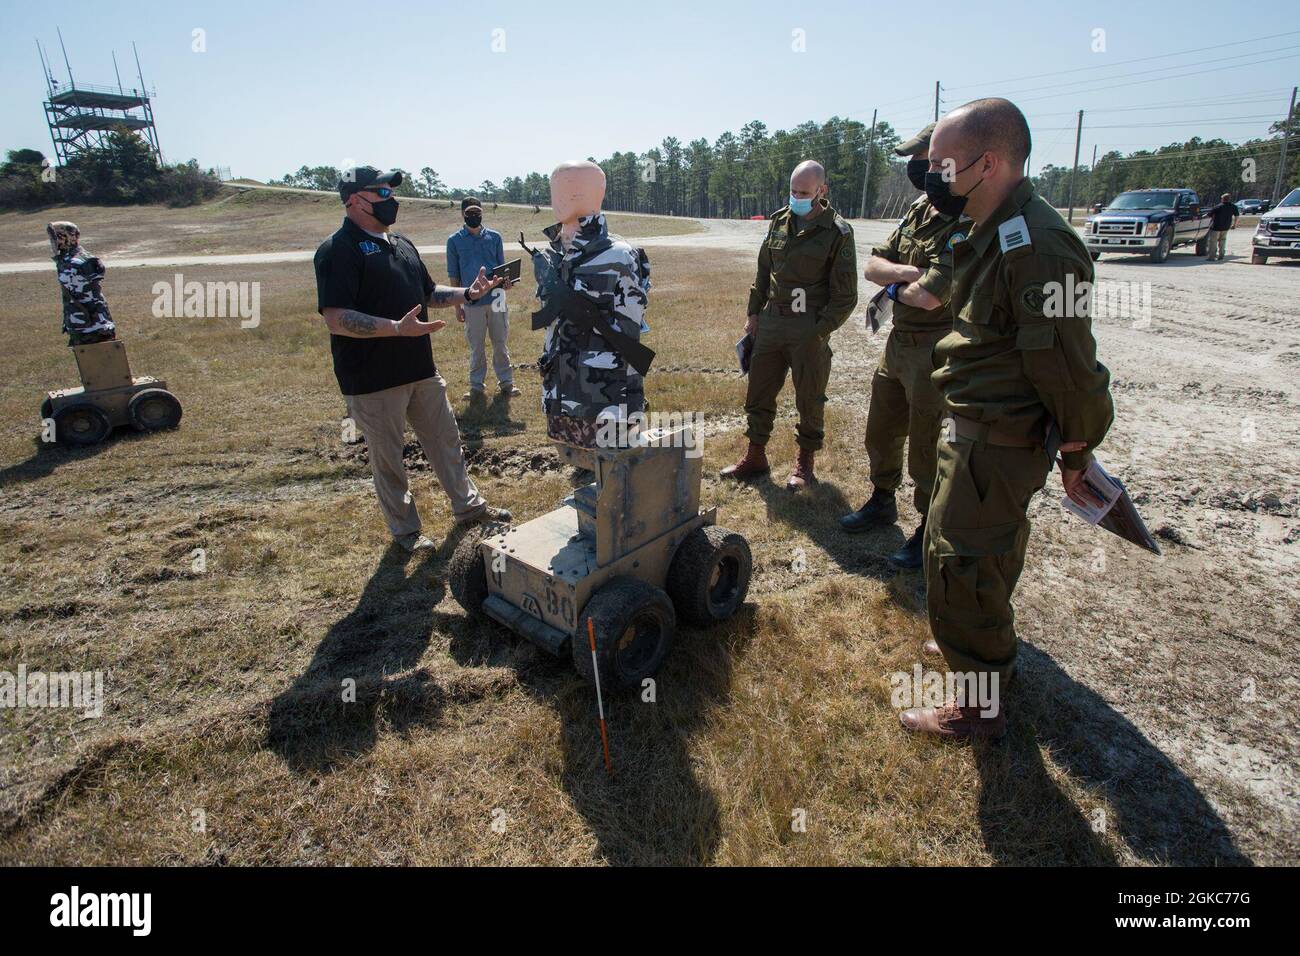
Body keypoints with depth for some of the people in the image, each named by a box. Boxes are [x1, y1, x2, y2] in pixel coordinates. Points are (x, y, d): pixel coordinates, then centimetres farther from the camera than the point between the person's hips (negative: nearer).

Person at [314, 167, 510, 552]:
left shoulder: (402, 244, 13)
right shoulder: (338, 250, -14)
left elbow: (428, 293, 22)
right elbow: (335, 318, -22)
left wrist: (467, 294, 6)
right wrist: (397, 328, -31)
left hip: (422, 370, 8)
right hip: (373, 381, -7)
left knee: (446, 439, 17)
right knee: (387, 459, 8)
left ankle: (468, 506, 32)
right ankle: (405, 529, 24)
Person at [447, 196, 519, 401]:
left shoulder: (494, 237, 5)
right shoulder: (454, 240, 1)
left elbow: (502, 267, 12)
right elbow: (453, 276, 4)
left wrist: (506, 280, -11)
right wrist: (457, 306, 2)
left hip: (496, 299, 1)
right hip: (472, 302, -1)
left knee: (500, 343, 9)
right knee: (476, 347, 7)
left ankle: (505, 382, 18)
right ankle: (477, 385, 17)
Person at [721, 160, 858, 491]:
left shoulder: (837, 232, -7)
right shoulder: (780, 221, 8)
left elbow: (845, 296, -7)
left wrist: (818, 332, -14)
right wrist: (753, 312, 12)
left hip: (809, 329, -5)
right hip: (771, 321, 5)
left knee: (809, 399, 5)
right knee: (758, 392, 9)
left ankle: (805, 462, 21)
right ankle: (755, 457, 23)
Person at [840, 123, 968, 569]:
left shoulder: (966, 226, -20)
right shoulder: (919, 210, 8)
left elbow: (929, 296, -29)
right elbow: (873, 266, 3)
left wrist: (896, 289, -8)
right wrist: (910, 273, -16)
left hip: (936, 352, -8)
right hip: (898, 343, 9)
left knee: (926, 446, 2)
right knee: (881, 431, 20)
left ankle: (931, 530, 20)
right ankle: (882, 501, 41)